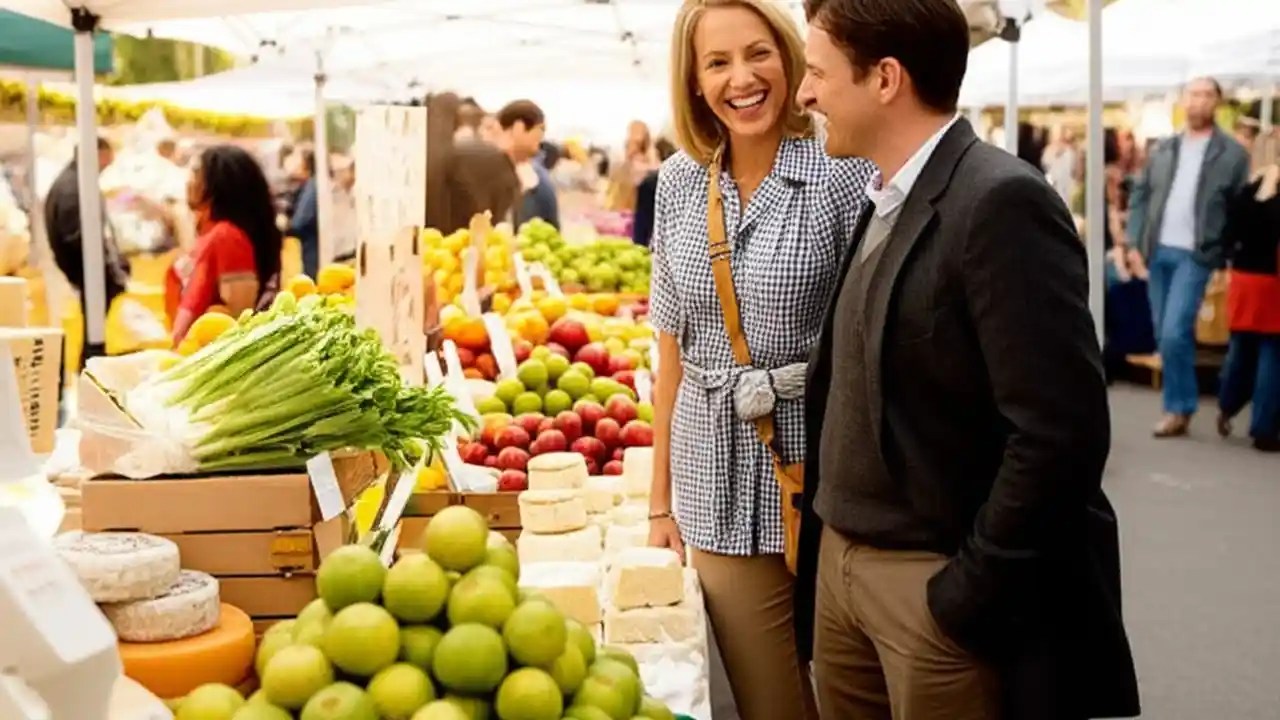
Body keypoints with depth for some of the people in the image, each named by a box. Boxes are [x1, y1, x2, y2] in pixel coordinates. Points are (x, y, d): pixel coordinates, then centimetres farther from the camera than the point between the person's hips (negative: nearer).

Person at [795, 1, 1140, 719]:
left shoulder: (1000, 203, -18)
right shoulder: (883, 204, 8)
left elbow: (1062, 435, -23)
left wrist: (967, 592, -16)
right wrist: (827, 544, 9)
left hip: (934, 586, -7)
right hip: (839, 565, 8)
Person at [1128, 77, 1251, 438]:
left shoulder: (1233, 154, -1)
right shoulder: (1163, 150, 12)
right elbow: (1140, 195, 12)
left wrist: (1226, 258, -8)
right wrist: (1135, 242, 2)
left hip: (1195, 254, -5)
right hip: (1158, 252, 5)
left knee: (1174, 333, -15)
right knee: (1164, 335, 8)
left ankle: (1178, 408, -2)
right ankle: (1181, 404, 21)